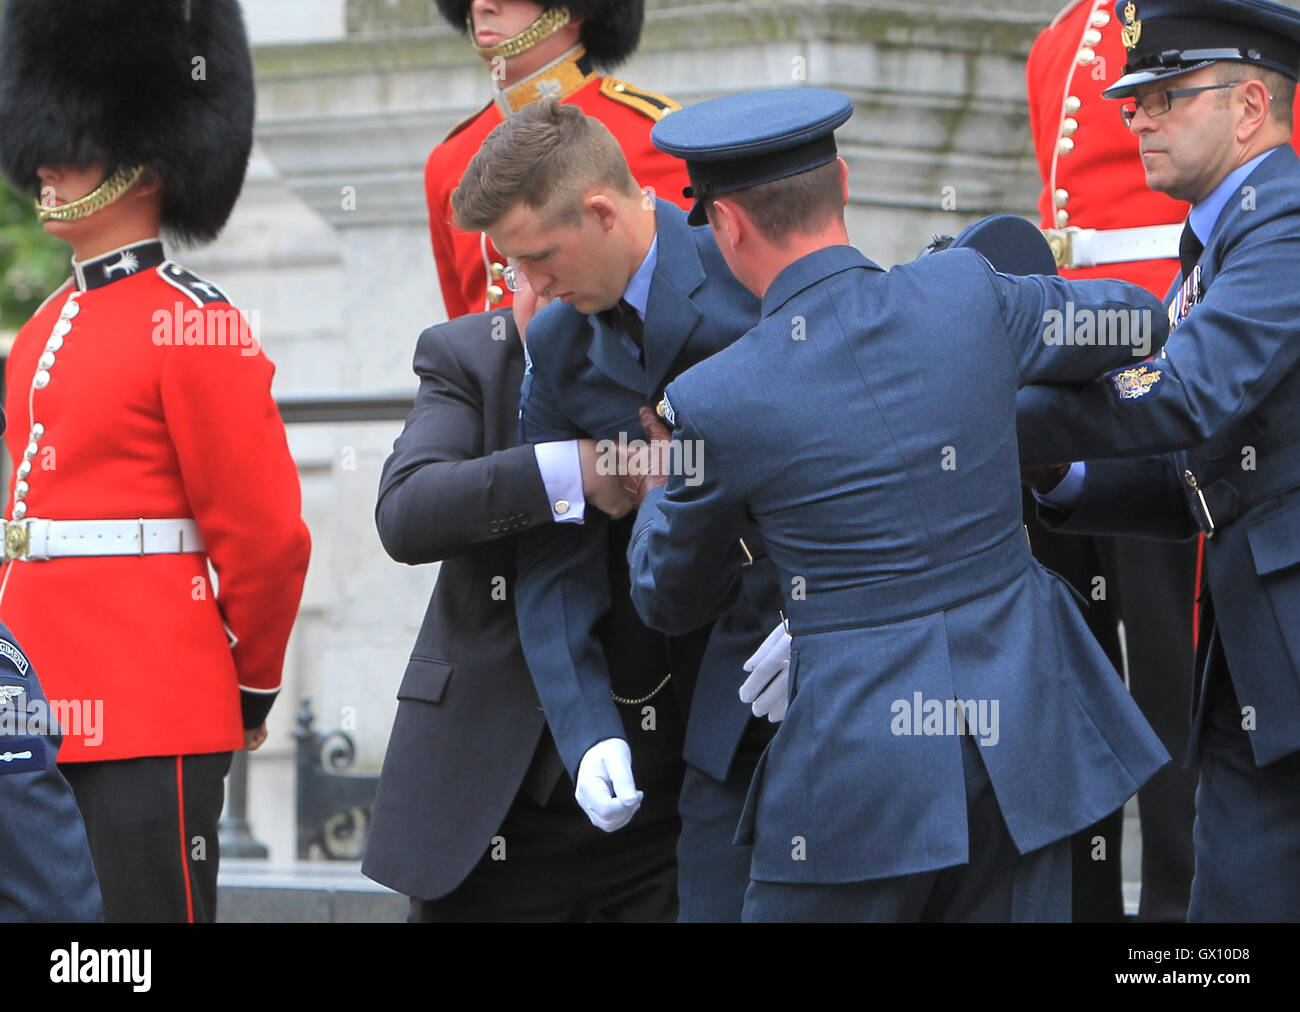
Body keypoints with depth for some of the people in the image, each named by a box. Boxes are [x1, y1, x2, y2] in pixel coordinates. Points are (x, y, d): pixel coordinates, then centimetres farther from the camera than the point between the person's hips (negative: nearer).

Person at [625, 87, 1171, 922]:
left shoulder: (711, 401, -10)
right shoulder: (968, 294, -2)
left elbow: (668, 599, 9)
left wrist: (655, 497, 31)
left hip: (864, 755, -4)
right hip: (1021, 725, 4)